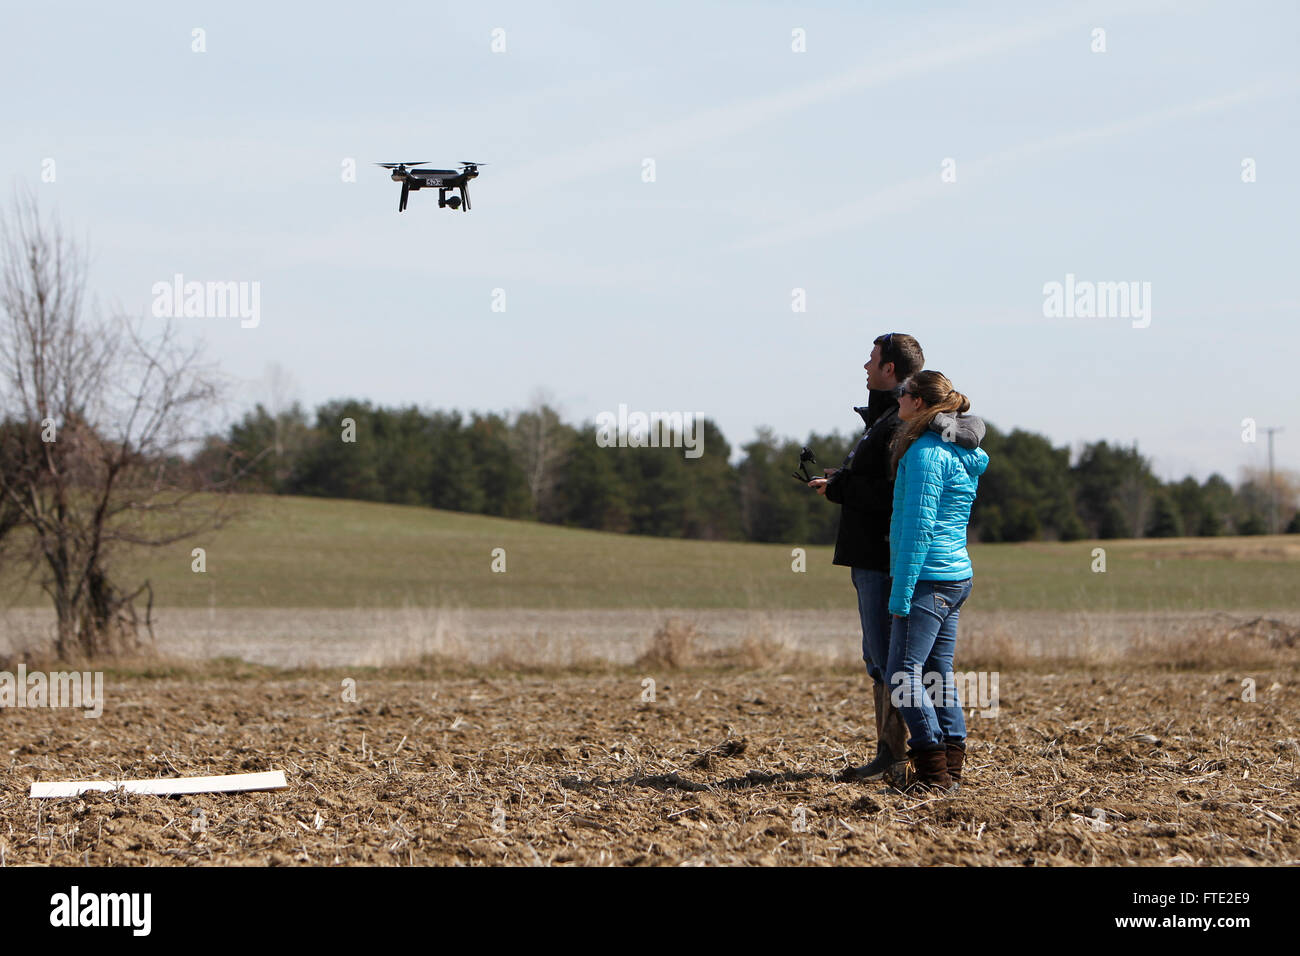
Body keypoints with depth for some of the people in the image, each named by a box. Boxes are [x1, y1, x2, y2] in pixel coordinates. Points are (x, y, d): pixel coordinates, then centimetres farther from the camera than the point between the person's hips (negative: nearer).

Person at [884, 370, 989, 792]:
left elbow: (918, 526, -18)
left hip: (928, 578, -10)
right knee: (938, 674, 11)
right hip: (957, 576, 10)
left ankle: (935, 773, -12)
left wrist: (902, 590, -18)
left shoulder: (926, 453, -14)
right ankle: (952, 768, 10)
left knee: (904, 675, -9)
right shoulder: (963, 453, 16)